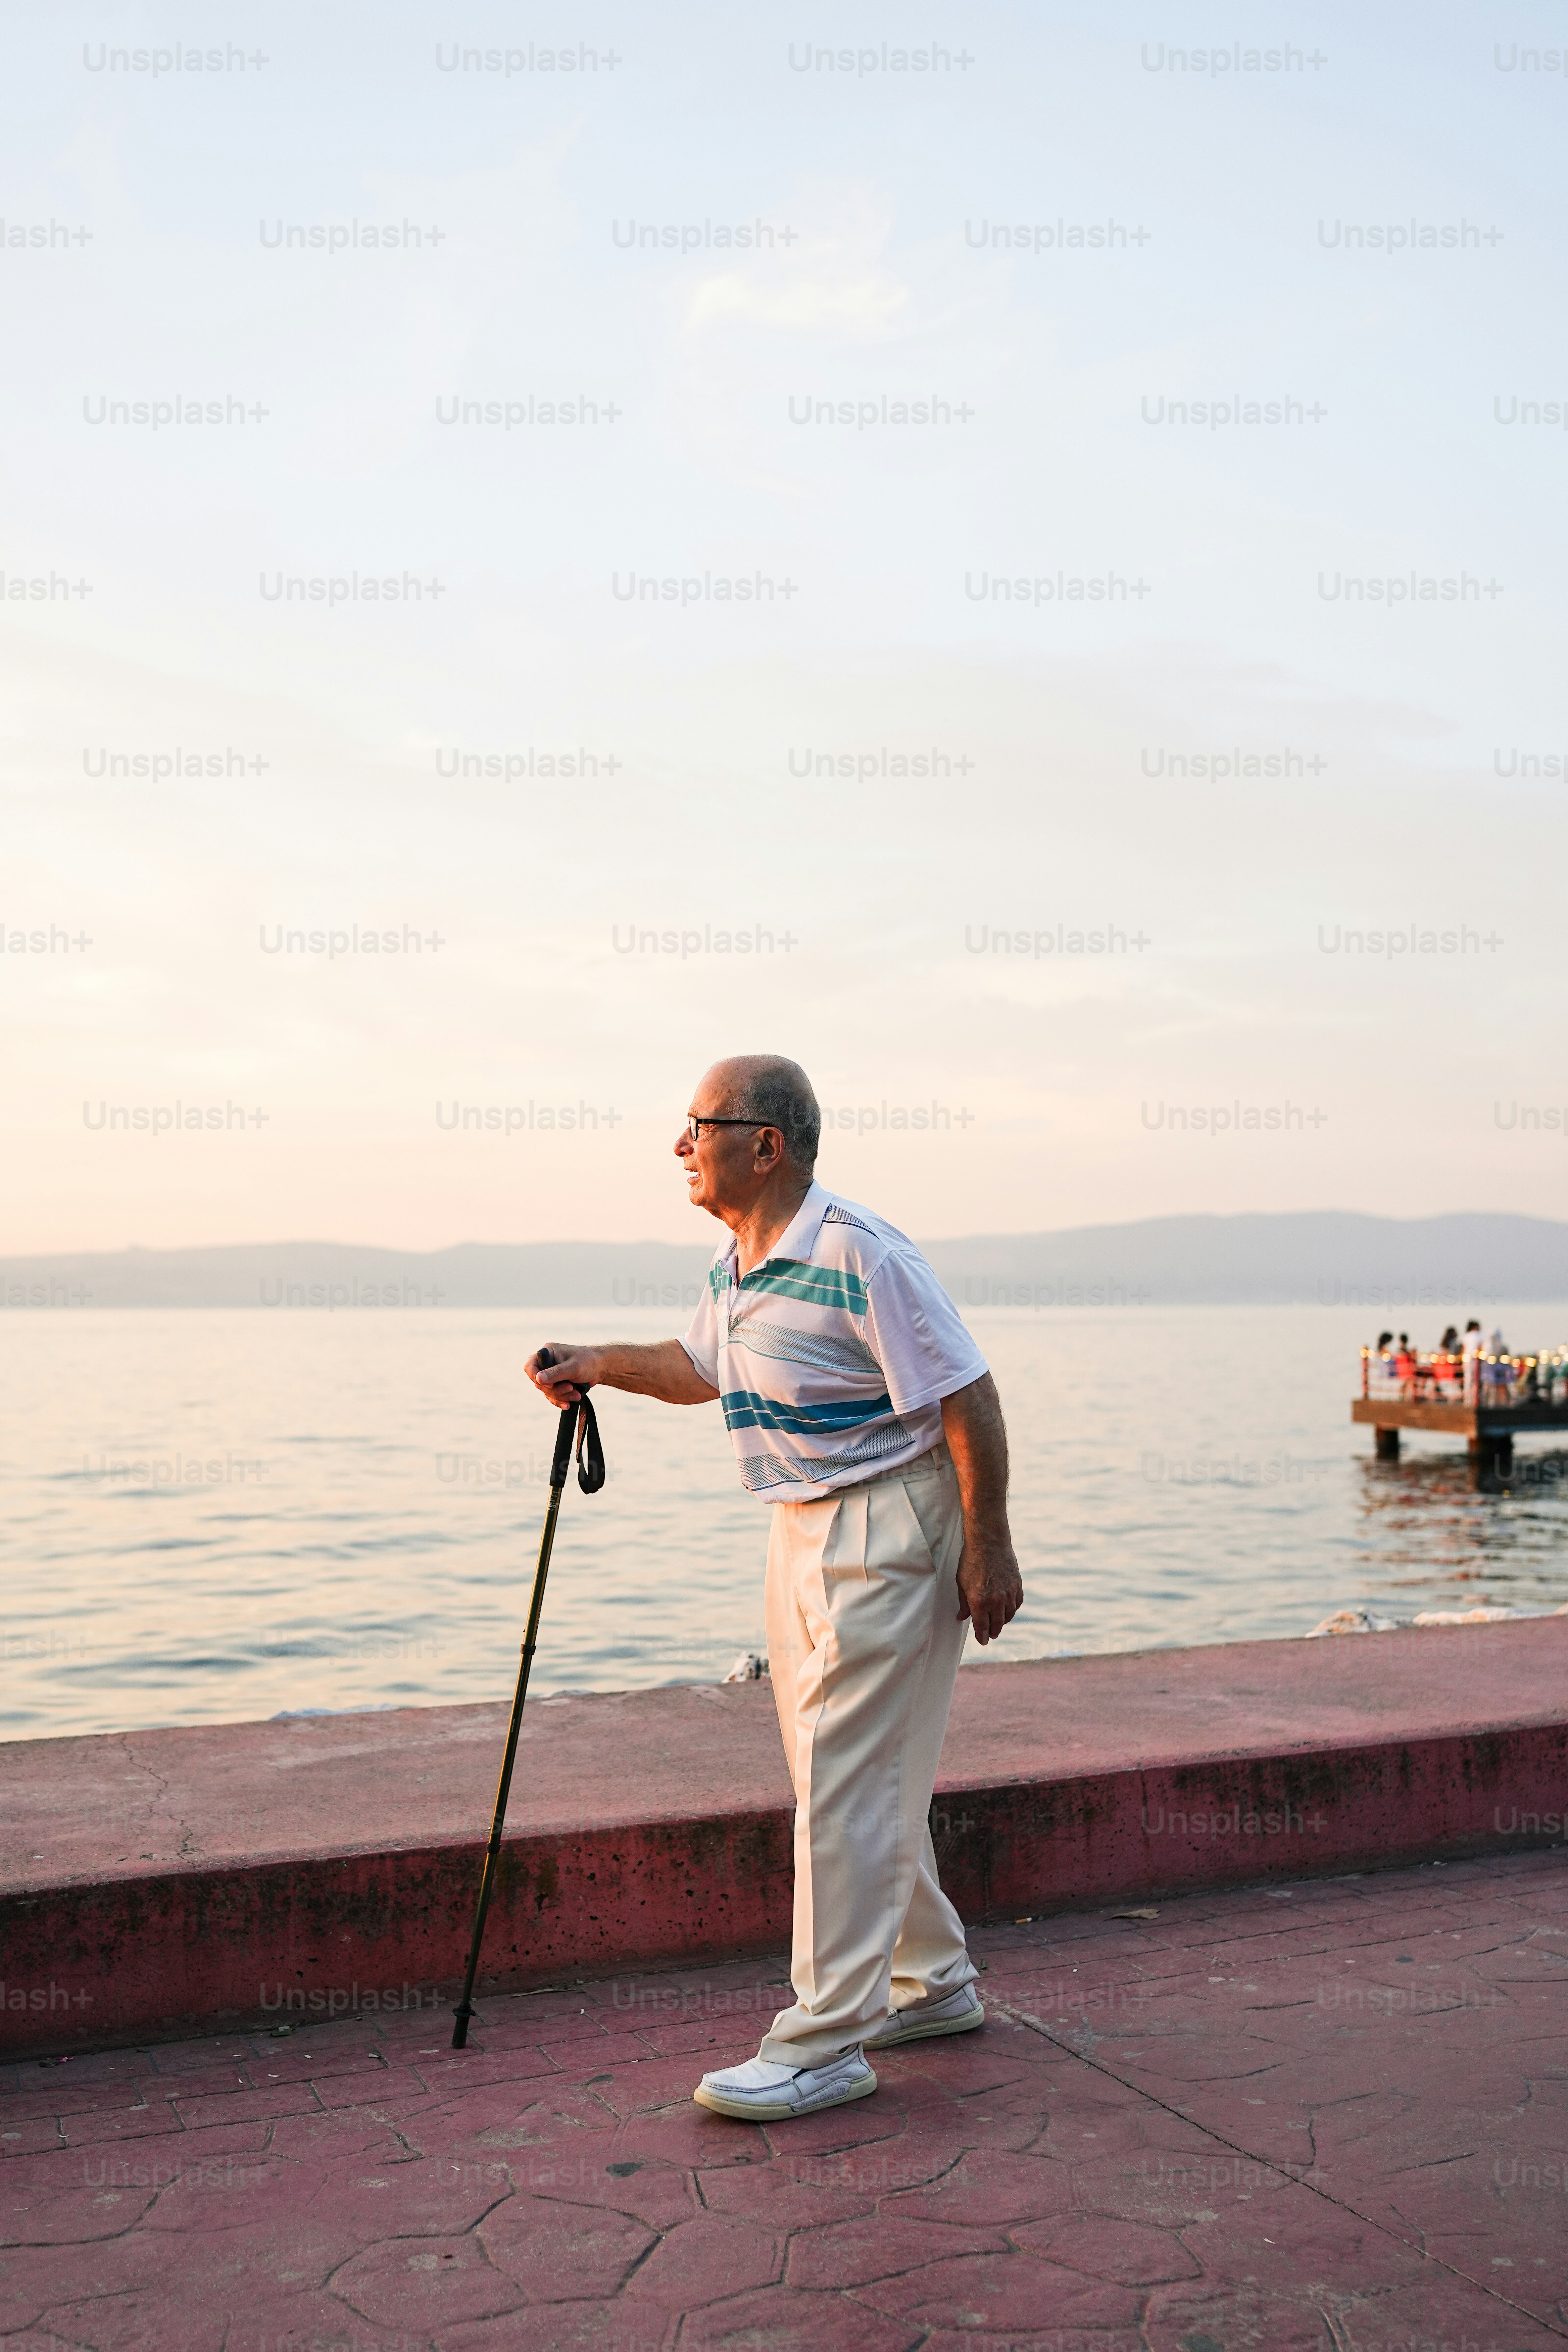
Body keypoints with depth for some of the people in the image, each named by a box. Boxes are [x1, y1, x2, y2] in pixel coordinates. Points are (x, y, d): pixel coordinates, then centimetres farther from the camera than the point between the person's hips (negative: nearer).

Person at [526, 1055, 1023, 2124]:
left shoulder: (861, 1254, -22)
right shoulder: (734, 1264, 7)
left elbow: (968, 1398, -20)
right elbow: (703, 1367, 27)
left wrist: (988, 1550, -20)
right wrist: (600, 1366, 13)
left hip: (892, 1526, -9)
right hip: (804, 1531, 9)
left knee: (845, 1776, -7)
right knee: (865, 1774, 16)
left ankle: (827, 2043, 3)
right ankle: (933, 1981, 33)